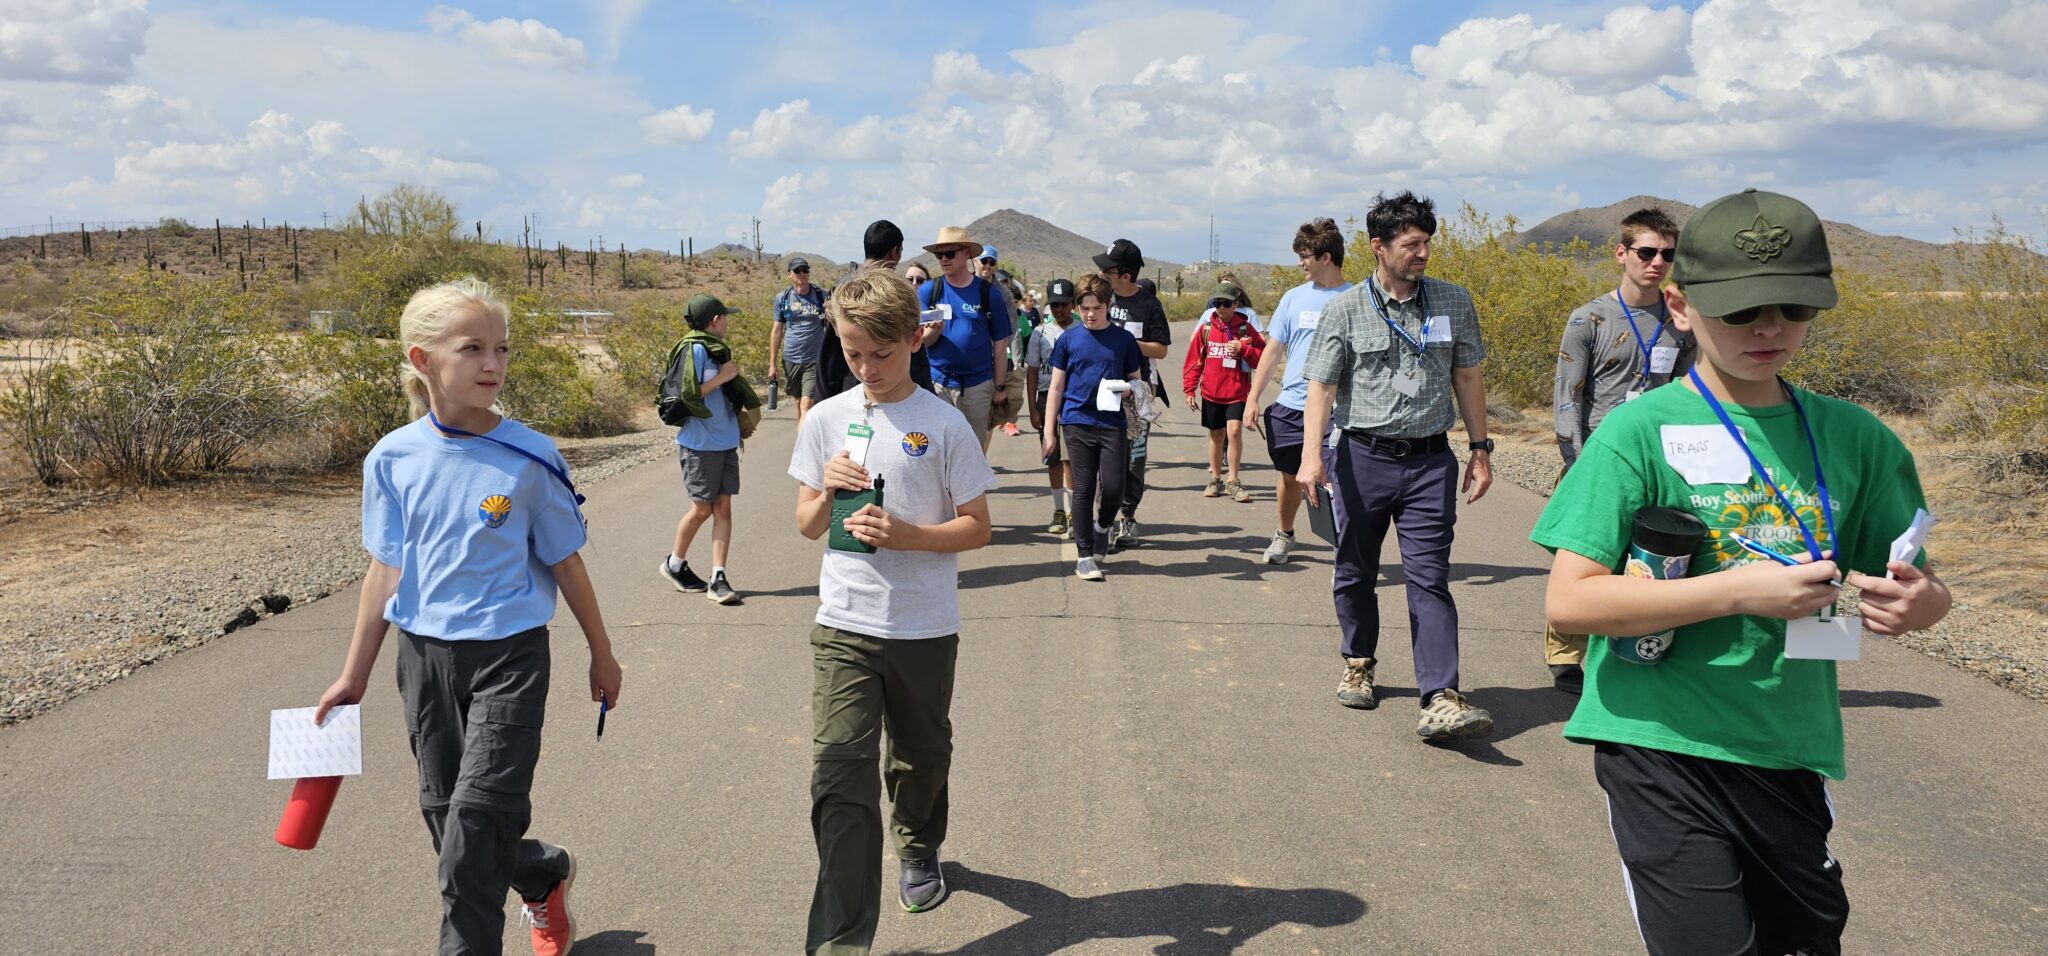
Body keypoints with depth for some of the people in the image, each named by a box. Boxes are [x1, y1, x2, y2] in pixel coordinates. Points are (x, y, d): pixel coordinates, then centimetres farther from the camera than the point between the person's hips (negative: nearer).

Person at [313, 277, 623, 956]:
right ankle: (544, 874, 39)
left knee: (478, 816, -7)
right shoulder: (393, 459, -3)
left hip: (508, 654, -4)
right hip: (424, 654, 4)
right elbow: (385, 570, 5)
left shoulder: (529, 459, -11)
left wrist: (601, 655, 6)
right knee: (445, 812, 13)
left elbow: (565, 563, -2)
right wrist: (355, 675, 10)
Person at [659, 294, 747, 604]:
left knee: (723, 507, 2)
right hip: (700, 443, -7)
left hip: (725, 441, 7)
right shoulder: (694, 350, -13)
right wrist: (722, 377, -16)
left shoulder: (718, 349, 12)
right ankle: (674, 564, 26)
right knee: (702, 508, 3)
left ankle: (718, 579, 4)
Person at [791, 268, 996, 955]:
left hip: (924, 627, -1)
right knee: (839, 776, -9)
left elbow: (977, 528, -4)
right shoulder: (827, 420, 2)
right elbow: (807, 526, 8)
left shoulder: (945, 425, -6)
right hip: (844, 623, 1)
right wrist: (827, 491, -13)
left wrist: (904, 534, -19)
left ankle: (918, 850, 50)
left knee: (922, 755, 19)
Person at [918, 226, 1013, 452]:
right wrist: (934, 331, -23)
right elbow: (922, 341, 0)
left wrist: (999, 387, 4)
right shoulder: (928, 291, 3)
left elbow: (999, 344, 4)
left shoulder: (988, 292, 0)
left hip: (978, 385, 0)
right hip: (938, 383, 0)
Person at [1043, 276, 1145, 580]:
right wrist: (1049, 431, 4)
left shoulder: (1123, 339, 5)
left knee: (1113, 487, -6)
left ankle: (1102, 526, 26)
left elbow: (1136, 379, 13)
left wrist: (1129, 387, -12)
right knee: (1083, 489, 1)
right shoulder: (1068, 340, 5)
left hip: (1112, 423, 0)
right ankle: (1085, 555, 8)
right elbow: (1056, 387, 8)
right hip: (1077, 422, 0)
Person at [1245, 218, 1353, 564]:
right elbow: (1273, 351, 11)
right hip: (1289, 406, 4)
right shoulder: (1294, 297, 8)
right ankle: (1284, 535, 38)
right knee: (1289, 477, 16)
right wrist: (1252, 398, 5)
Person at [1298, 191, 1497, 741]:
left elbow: (1467, 377, 14)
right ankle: (1358, 664, 34)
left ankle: (1441, 700, -12)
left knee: (1429, 578, -7)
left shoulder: (1454, 303, 7)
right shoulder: (1345, 311, -1)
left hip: (1430, 459, 1)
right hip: (1363, 457, 0)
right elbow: (1321, 385, -3)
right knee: (1355, 571, 12)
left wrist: (1480, 449, 12)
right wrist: (1312, 453, -16)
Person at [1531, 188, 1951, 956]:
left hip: (1791, 752, 5)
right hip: (1664, 748, -4)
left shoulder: (1853, 437, 4)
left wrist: (1918, 602, -12)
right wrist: (1738, 590, -22)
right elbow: (1567, 601, -16)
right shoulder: (1640, 431, -9)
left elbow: (1921, 587, 13)